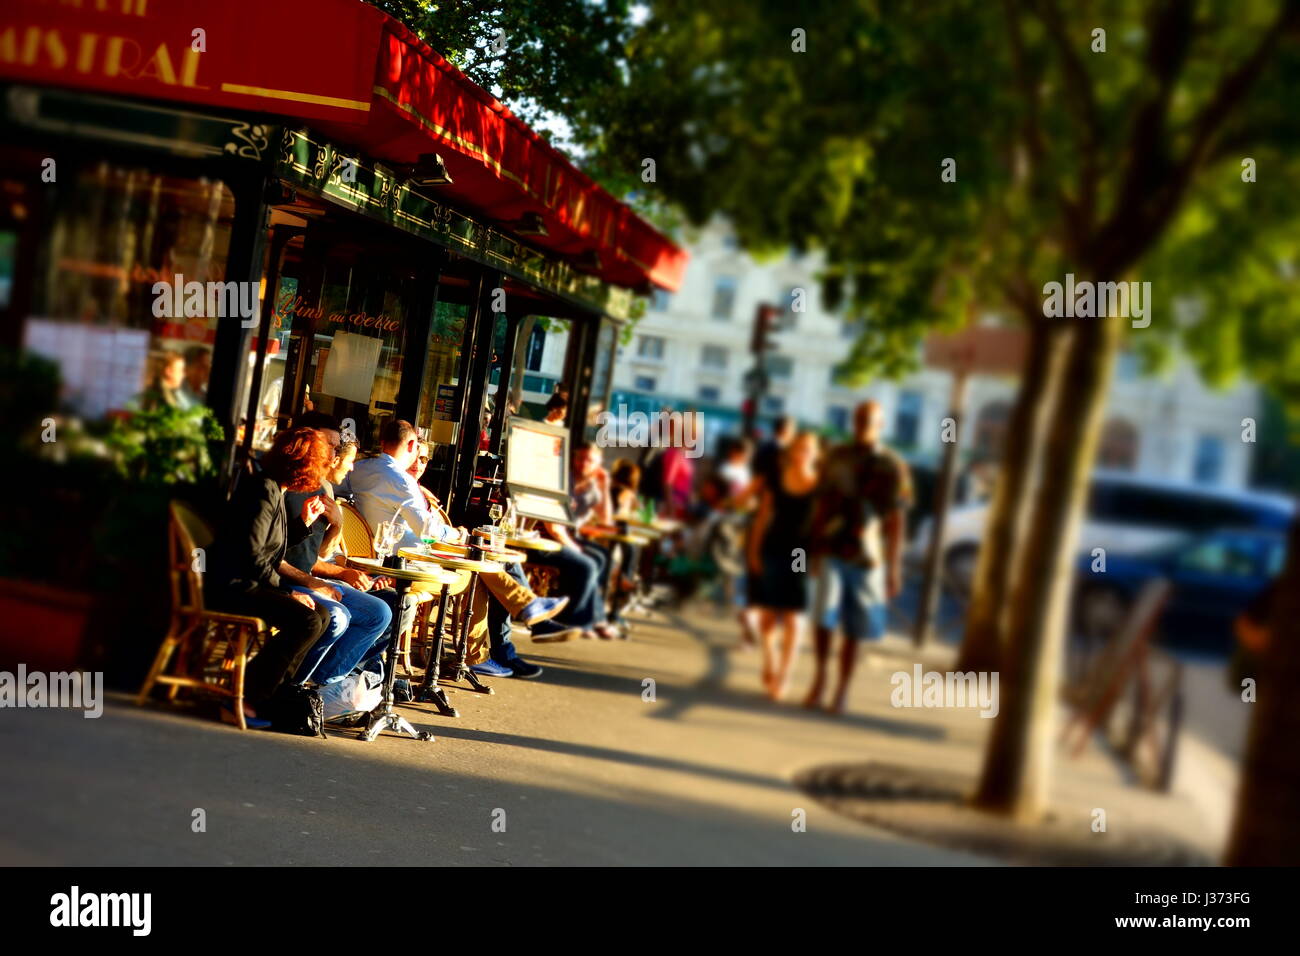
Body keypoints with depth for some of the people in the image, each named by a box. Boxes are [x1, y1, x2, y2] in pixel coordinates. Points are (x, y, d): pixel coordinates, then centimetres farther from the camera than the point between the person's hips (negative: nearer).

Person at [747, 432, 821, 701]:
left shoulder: (820, 485, -4)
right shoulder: (776, 478, 2)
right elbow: (763, 515, 7)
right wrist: (753, 550, 4)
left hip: (802, 555, -2)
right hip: (772, 550, 2)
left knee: (792, 618, -3)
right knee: (767, 613, 8)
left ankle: (782, 676, -1)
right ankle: (770, 664, 25)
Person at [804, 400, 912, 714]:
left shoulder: (892, 467, 0)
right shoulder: (836, 458, 7)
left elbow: (896, 521, 0)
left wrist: (894, 568, -2)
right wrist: (814, 545, 10)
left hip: (868, 558, -1)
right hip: (831, 551, 1)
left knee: (854, 630, 5)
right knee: (824, 616, -10)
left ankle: (842, 689, 18)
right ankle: (819, 674, 12)